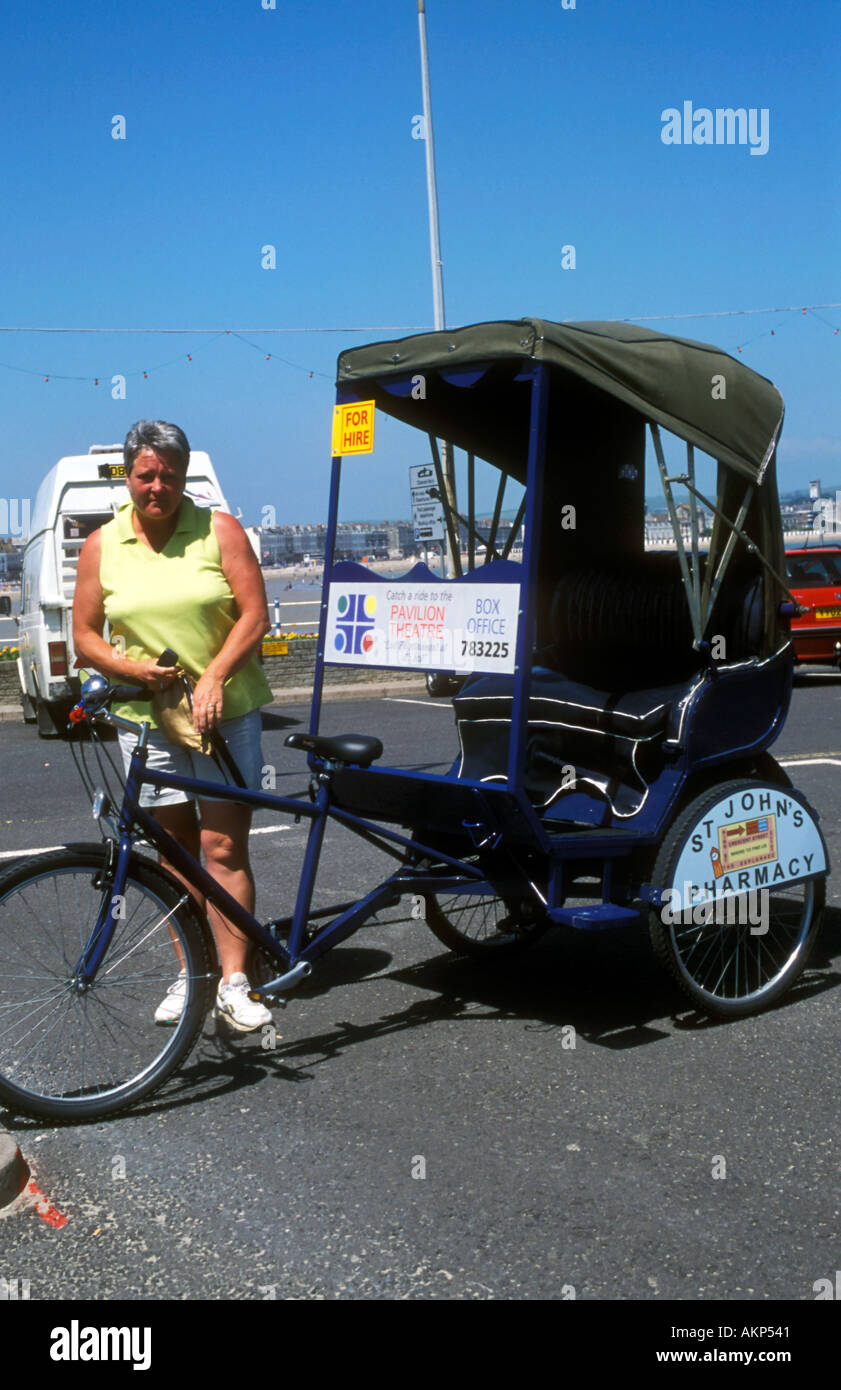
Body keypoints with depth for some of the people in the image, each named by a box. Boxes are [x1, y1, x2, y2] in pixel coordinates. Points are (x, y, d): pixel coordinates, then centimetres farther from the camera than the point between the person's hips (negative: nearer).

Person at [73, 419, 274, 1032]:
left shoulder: (220, 530, -1)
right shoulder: (101, 546, 5)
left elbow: (254, 614, -5)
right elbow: (85, 636, 7)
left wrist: (214, 677, -17)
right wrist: (131, 669, -12)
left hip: (226, 712, -2)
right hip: (146, 719, 2)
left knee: (224, 848, -4)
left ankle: (234, 982, 1)